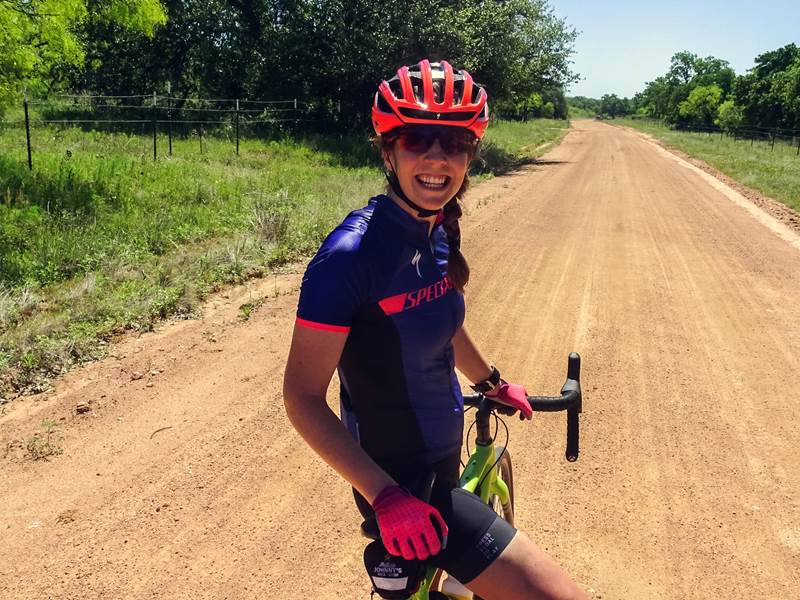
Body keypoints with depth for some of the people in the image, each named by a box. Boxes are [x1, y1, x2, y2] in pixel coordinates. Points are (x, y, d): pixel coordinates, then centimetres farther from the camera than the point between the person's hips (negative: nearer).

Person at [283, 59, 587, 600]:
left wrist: (493, 383, 26)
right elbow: (303, 397, -23)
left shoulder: (437, 234, -2)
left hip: (440, 466, 8)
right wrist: (386, 496, -30)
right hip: (400, 485, -8)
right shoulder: (352, 254, -26)